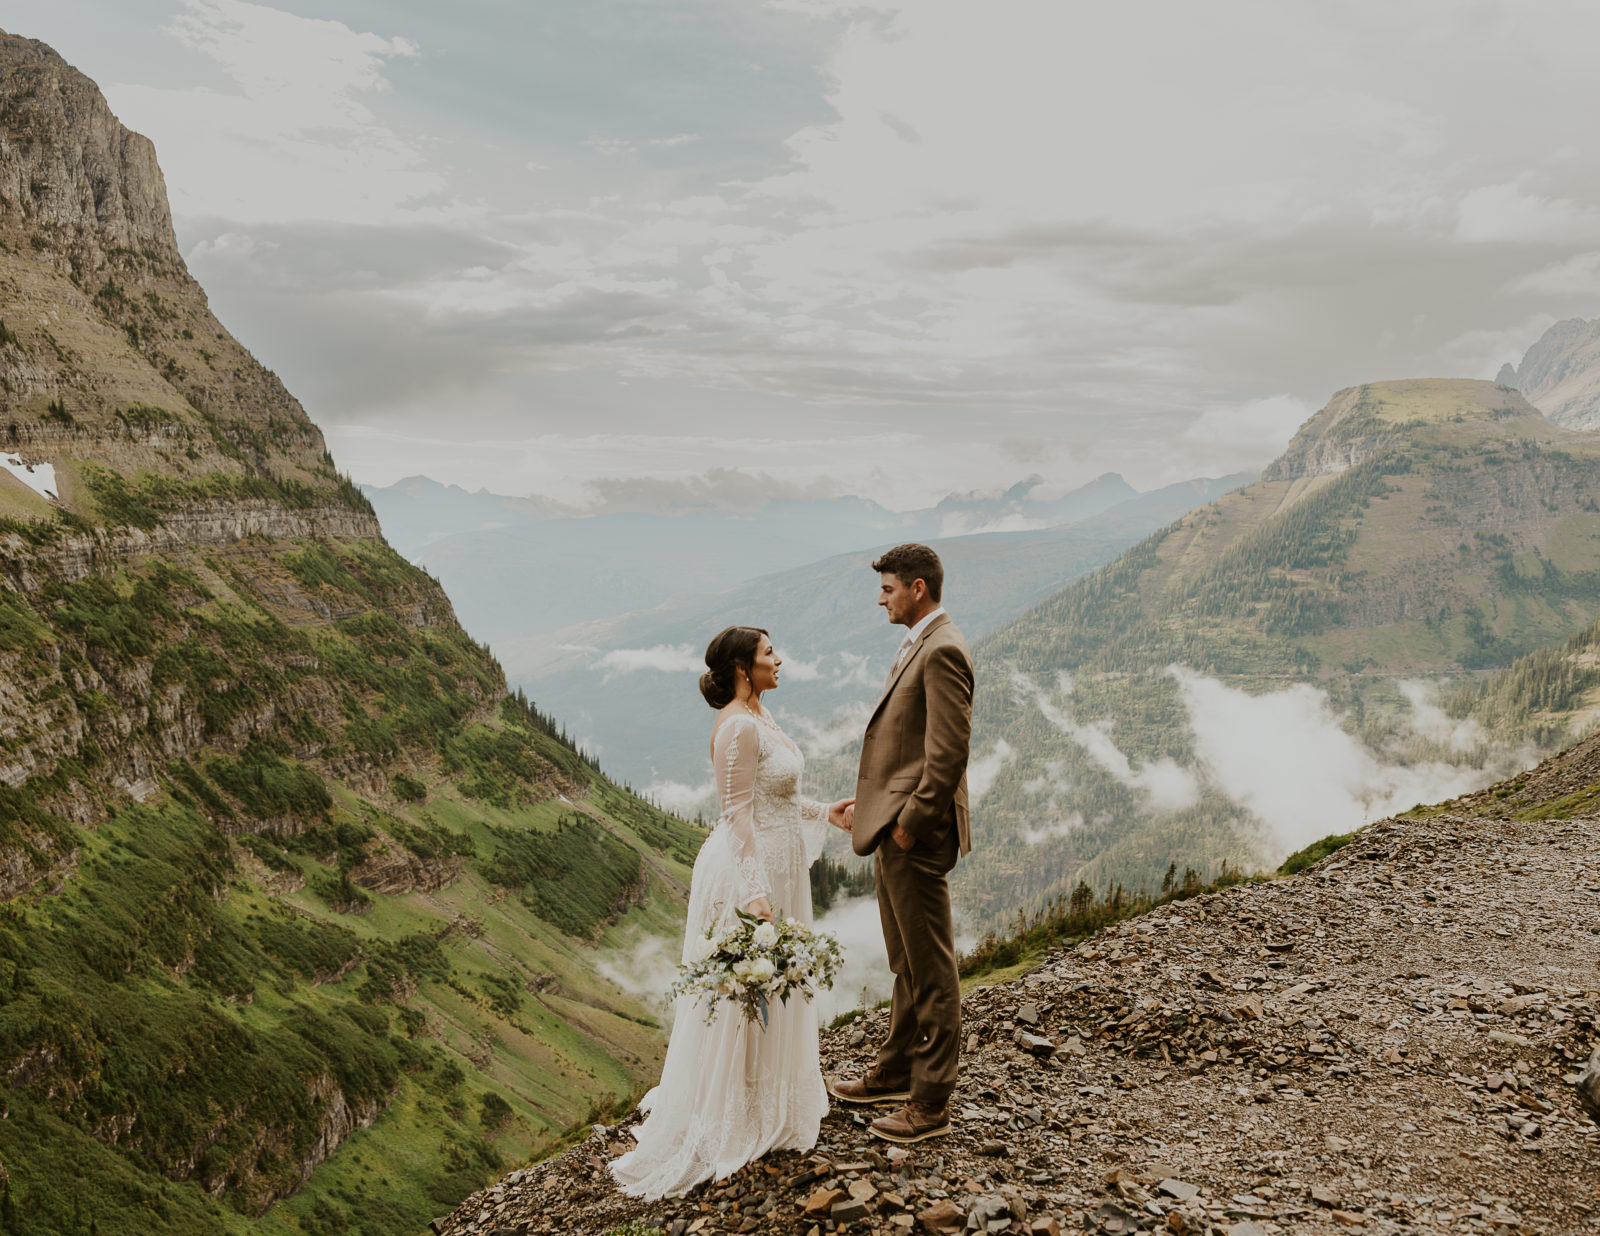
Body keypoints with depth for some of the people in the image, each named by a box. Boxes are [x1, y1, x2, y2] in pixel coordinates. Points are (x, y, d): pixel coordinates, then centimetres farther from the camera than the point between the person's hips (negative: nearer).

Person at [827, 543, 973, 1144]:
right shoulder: (919, 644, 14)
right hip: (896, 827, 10)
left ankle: (931, 1104, 11)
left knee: (931, 969, 1)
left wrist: (910, 823, -18)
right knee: (906, 963, 21)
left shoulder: (942, 651, -18)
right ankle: (897, 1072, 35)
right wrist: (878, 812, 15)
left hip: (916, 835, -10)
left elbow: (950, 753, -23)